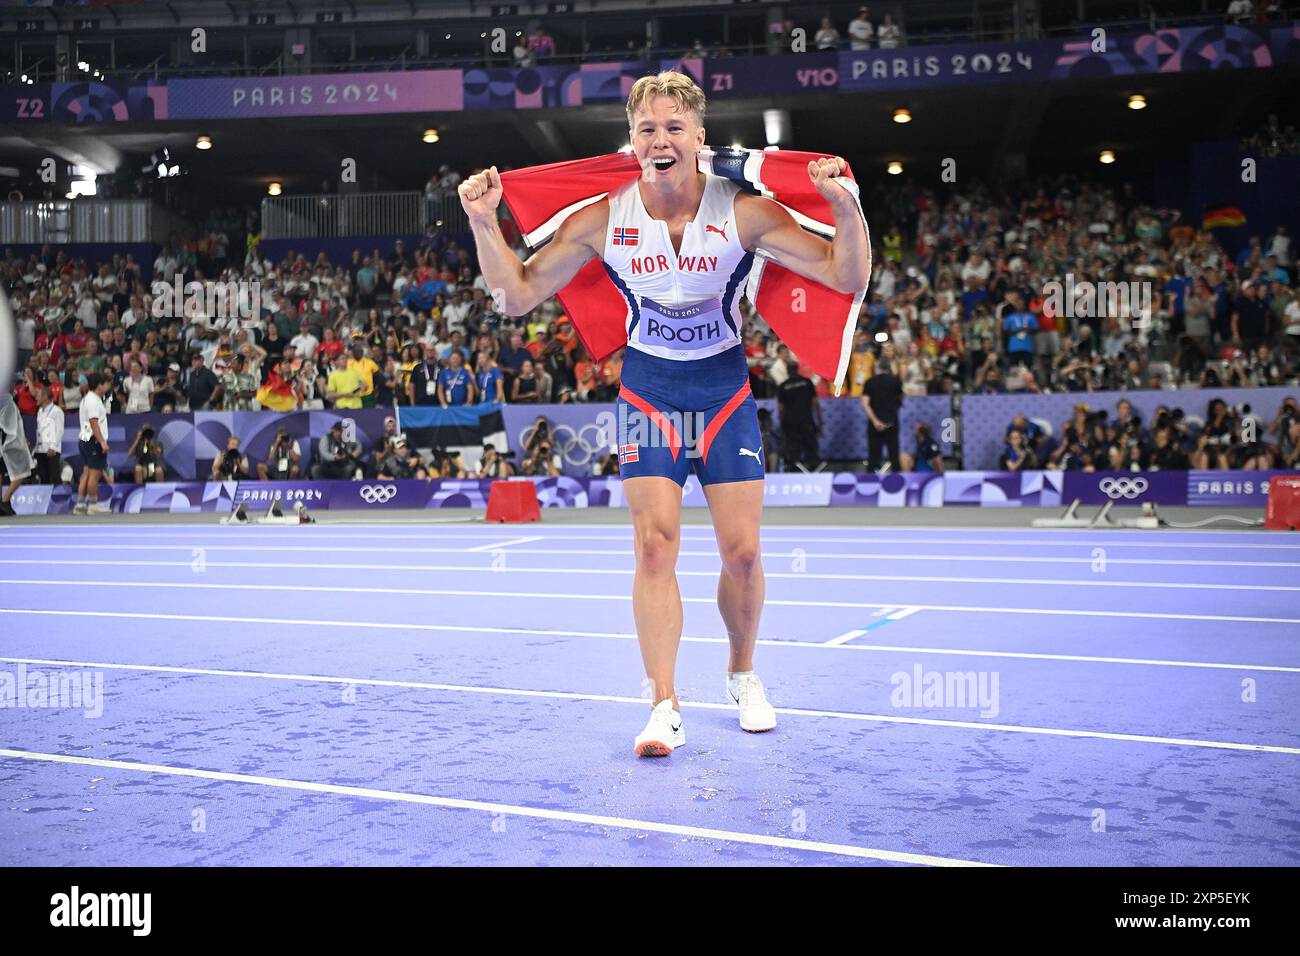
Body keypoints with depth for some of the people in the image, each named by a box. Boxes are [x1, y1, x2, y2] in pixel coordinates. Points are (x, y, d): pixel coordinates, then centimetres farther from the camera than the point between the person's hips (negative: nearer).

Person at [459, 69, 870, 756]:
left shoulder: (745, 211, -13)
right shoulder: (603, 218, -10)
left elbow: (847, 278, -13)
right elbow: (520, 294, -4)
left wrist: (846, 208, -30)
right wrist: (485, 224, -17)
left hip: (725, 386, 0)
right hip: (647, 387, 0)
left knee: (742, 551, 0)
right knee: (655, 546, -10)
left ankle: (742, 675, 26)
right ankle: (663, 705, -2)